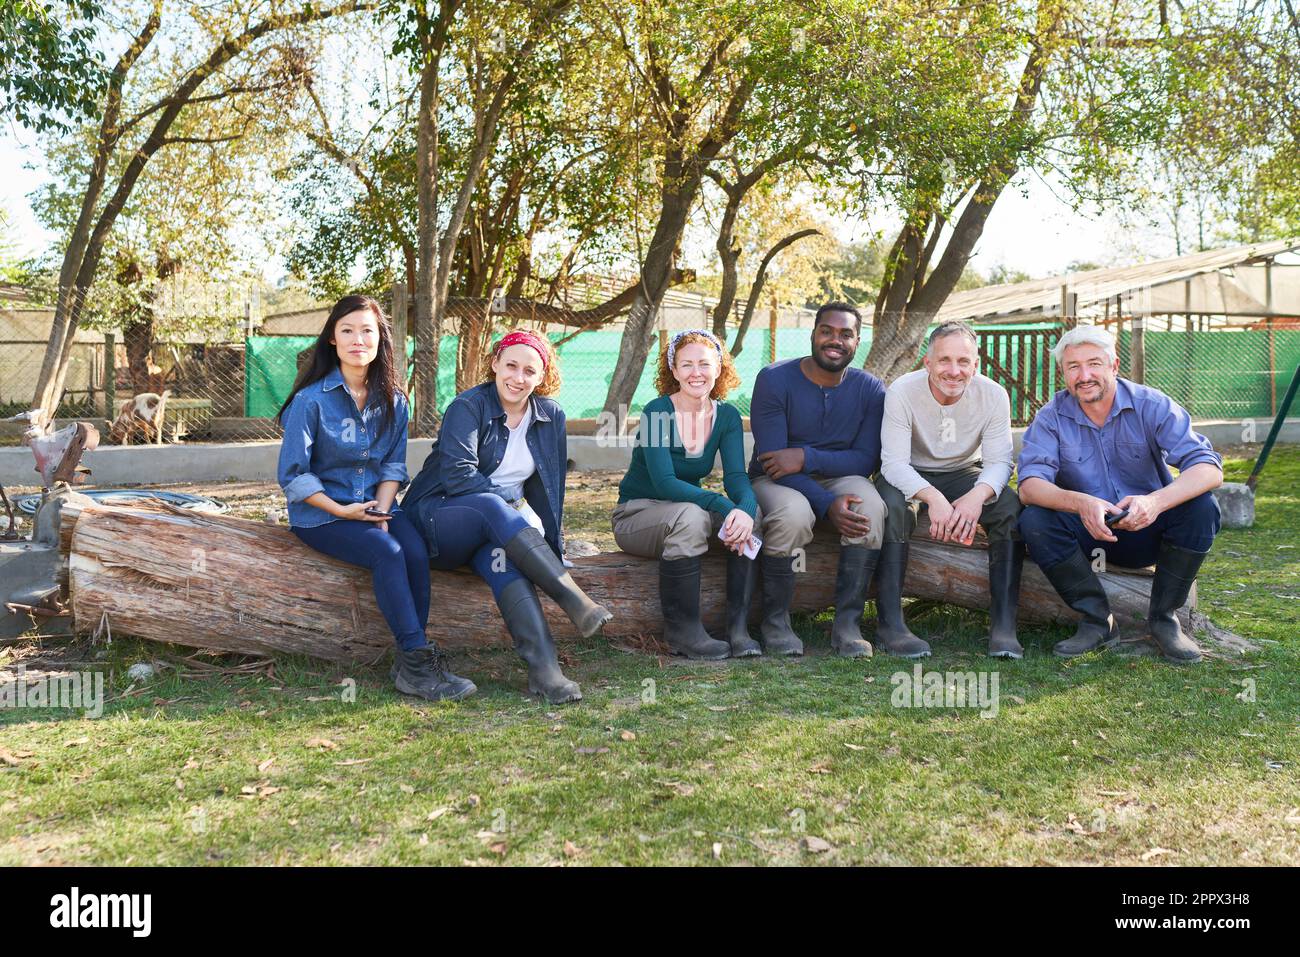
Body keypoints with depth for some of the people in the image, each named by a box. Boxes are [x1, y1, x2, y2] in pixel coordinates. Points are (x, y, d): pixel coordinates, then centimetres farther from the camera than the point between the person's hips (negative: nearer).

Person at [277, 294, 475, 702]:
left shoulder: (392, 400, 4)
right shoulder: (311, 400, -10)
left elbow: (393, 465, 7)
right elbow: (292, 475, -10)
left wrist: (381, 511, -10)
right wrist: (341, 511, -15)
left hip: (375, 504, 4)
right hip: (319, 513, -4)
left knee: (417, 552, -26)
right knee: (388, 553, -31)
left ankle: (408, 665, -21)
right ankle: (418, 658, -27)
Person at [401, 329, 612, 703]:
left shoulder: (550, 416, 8)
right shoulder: (468, 407, -8)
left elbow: (549, 488, 13)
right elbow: (457, 475, -19)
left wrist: (552, 547, 6)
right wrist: (509, 501, -13)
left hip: (499, 526, 4)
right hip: (437, 521, -3)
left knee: (502, 552, -35)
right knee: (492, 508, -38)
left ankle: (542, 667, -50)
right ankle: (577, 603, -45)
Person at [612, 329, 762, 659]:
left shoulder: (727, 416, -1)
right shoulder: (656, 412, -17)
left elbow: (736, 477, -13)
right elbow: (664, 482, -28)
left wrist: (744, 509, -37)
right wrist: (723, 506, -39)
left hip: (687, 510, 5)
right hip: (636, 515, -5)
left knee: (749, 510, -23)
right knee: (689, 515, -37)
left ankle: (738, 627, -21)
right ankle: (682, 631, -24)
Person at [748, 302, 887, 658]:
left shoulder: (869, 389, -2)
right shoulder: (775, 380, -12)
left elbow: (867, 459, -8)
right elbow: (771, 459, -18)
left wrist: (807, 458, -25)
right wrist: (827, 506, -30)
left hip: (837, 478, 3)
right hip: (776, 481, -3)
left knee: (871, 507, -31)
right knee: (793, 513, -37)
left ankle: (848, 623, -22)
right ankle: (775, 621, -17)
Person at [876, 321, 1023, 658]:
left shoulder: (994, 395, -14)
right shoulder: (902, 391, -22)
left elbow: (1000, 462, -15)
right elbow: (894, 463, -26)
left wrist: (978, 495, -39)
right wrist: (933, 498, -45)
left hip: (964, 473, 2)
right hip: (909, 477, -2)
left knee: (1012, 506, -25)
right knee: (891, 505, -35)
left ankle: (1003, 626, -24)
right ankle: (890, 624, -31)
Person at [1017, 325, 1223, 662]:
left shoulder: (1152, 405, -11)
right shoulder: (1052, 417, -8)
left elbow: (1210, 469, -22)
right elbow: (1030, 484, -21)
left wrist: (1156, 501, -43)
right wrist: (1081, 503, -43)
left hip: (1148, 532, 0)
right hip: (1089, 534, 0)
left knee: (1202, 506, -28)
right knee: (1034, 521, -27)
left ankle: (1163, 617, -11)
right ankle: (1098, 620, -13)